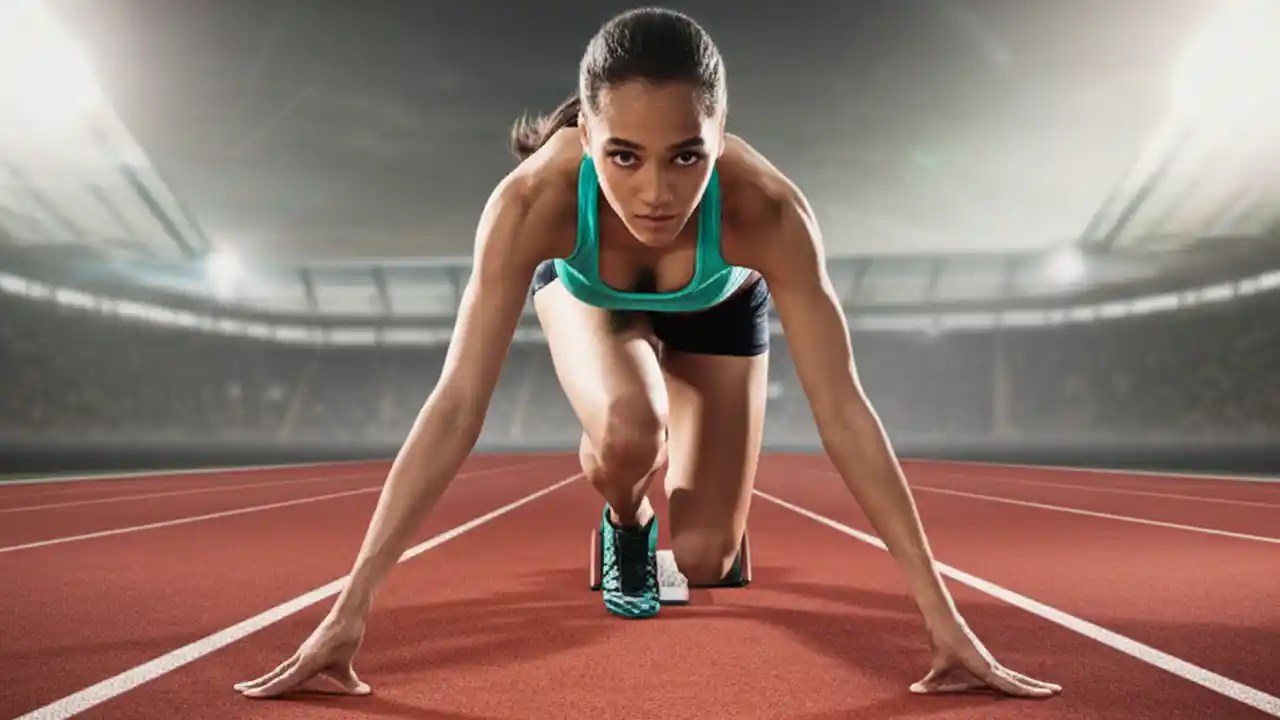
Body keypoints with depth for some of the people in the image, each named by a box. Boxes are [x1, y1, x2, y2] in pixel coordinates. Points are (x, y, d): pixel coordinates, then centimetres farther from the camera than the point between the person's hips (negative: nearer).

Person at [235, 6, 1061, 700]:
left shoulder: (768, 209, -43)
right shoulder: (533, 200, -43)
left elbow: (844, 412, -39)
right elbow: (456, 407, -42)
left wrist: (946, 621, -39)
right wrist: (349, 611, -45)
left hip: (718, 304, 1)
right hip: (588, 294, 0)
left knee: (706, 559, -3)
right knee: (629, 432, -33)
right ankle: (623, 526, 4)